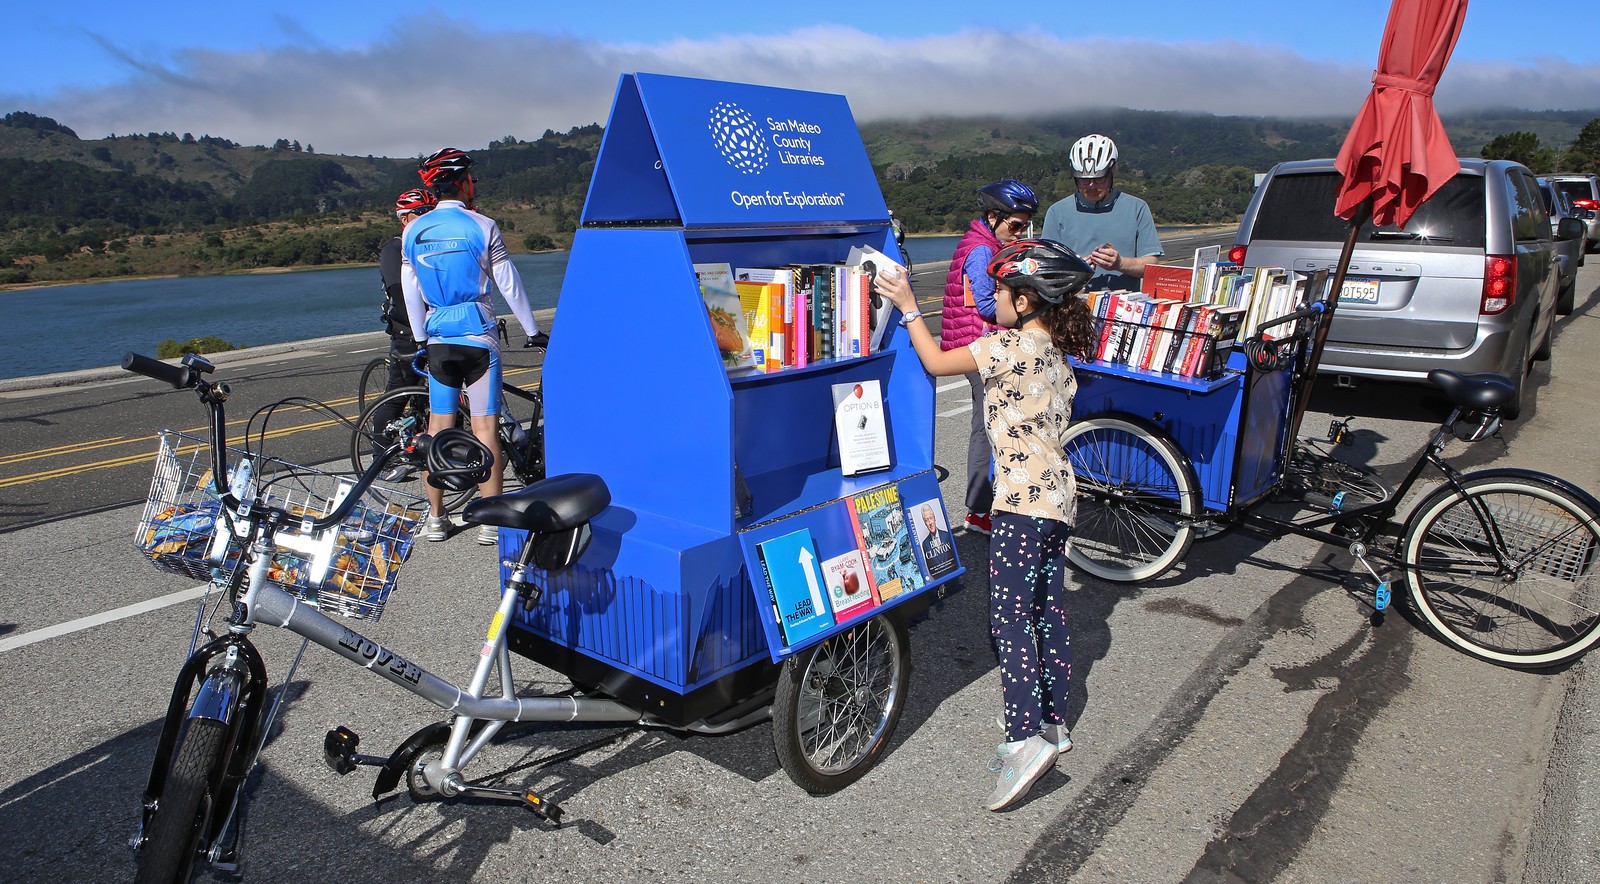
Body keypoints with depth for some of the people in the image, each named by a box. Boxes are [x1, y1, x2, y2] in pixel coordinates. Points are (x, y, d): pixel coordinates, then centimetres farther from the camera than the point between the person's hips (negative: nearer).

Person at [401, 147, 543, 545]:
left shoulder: (413, 231, 5)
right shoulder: (482, 226, -6)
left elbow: (410, 293, 9)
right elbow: (509, 285, -2)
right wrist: (532, 330, 7)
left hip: (438, 339, 4)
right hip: (478, 337, -4)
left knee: (439, 428, 10)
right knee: (484, 428, -1)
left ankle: (436, 517, 17)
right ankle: (491, 521, 1)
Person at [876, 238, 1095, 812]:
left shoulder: (1010, 347, -13)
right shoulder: (1058, 354, 15)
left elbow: (935, 362, -7)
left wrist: (907, 306, 3)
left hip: (1024, 497, -10)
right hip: (1059, 494, 10)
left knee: (1010, 617, -11)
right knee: (1048, 612, 14)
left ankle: (1025, 739, -15)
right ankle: (1053, 724, 24)